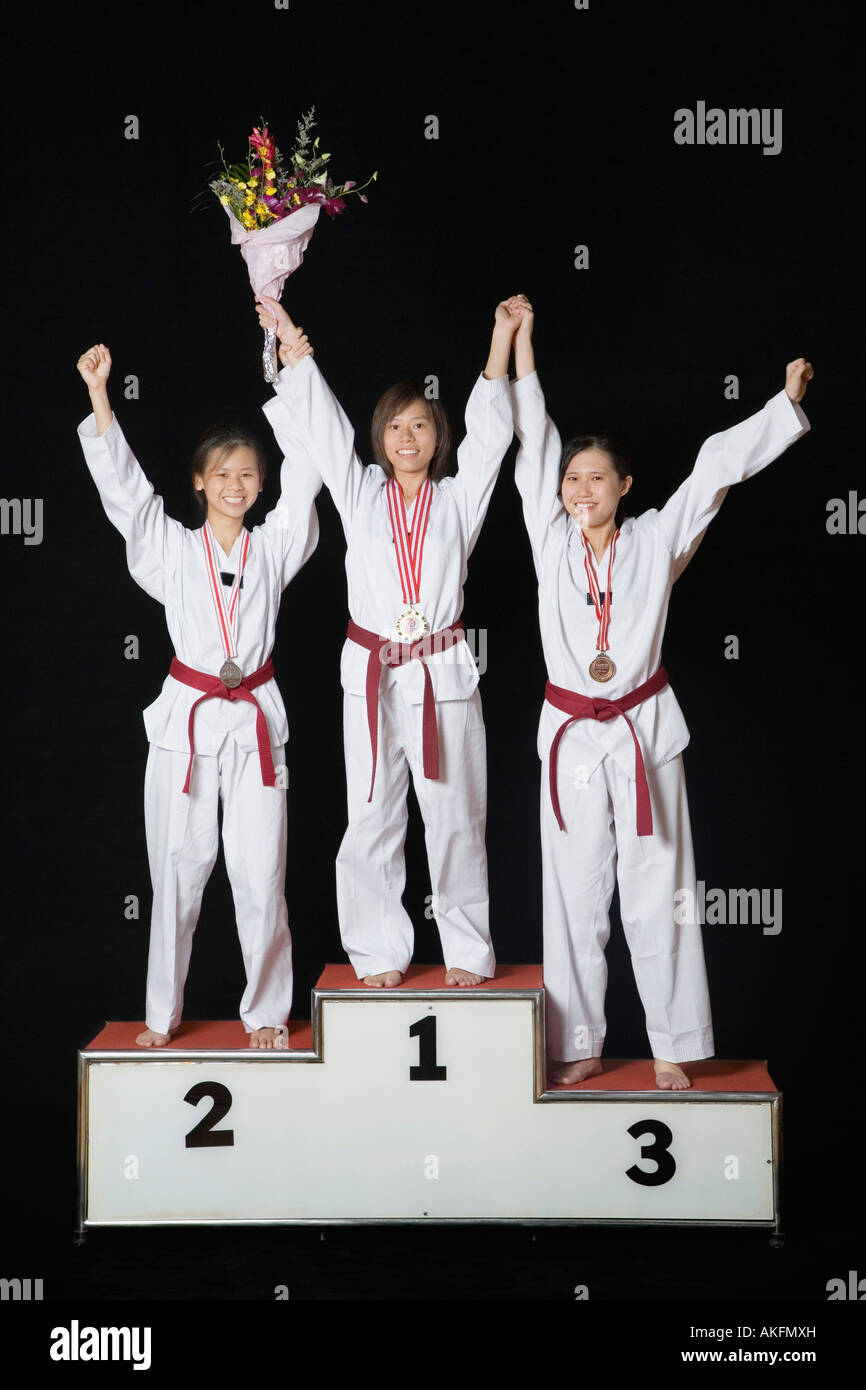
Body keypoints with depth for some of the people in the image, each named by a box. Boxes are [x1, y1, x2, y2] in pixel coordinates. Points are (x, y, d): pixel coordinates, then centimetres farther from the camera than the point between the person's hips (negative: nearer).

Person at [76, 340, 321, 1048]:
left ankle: (267, 1011, 15)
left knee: (260, 874, 0)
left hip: (255, 718, 0)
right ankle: (164, 1012, 20)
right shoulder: (172, 549, 4)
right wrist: (99, 393, -16)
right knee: (179, 870, 5)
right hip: (185, 717, 0)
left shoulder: (274, 545, 5)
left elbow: (305, 473, -2)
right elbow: (122, 486, -6)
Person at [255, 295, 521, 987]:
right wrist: (293, 344, -1)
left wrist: (503, 339, -6)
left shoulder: (459, 499, 6)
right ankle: (380, 952, 15)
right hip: (371, 674, 1)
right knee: (372, 821, 3)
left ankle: (469, 951, 15)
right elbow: (322, 426, 4)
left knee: (456, 820, 3)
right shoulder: (360, 494, 8)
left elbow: (490, 430, -1)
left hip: (444, 675, -1)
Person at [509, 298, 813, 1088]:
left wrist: (787, 401, -1)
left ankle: (671, 1048, 11)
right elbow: (534, 444, 6)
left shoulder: (656, 542, 1)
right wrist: (520, 342, 10)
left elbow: (716, 467, 1)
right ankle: (580, 1046, 15)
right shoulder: (552, 545, 4)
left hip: (645, 731, -1)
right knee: (575, 896, 5)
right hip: (571, 733, 1)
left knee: (656, 894, 1)